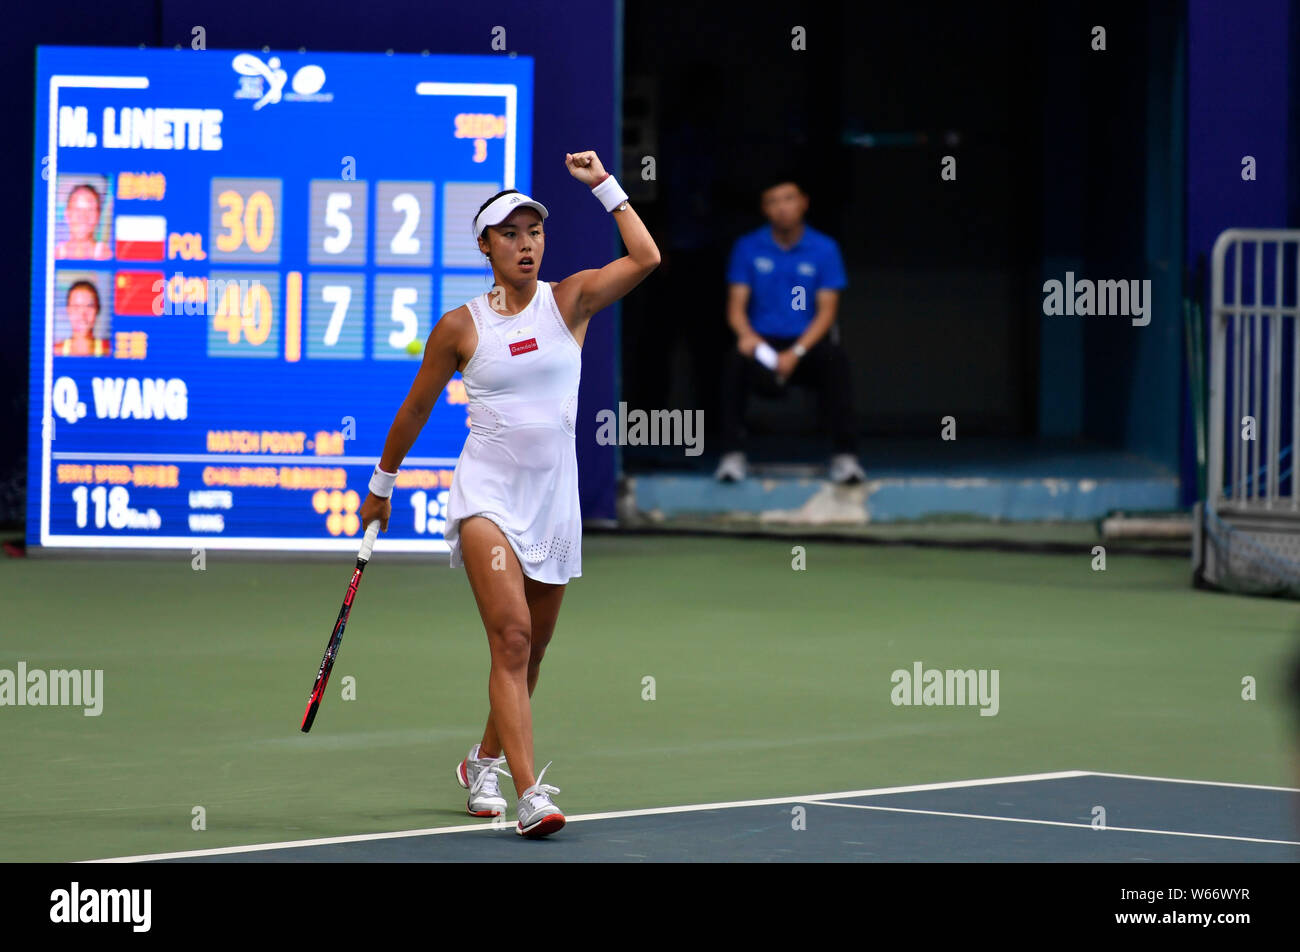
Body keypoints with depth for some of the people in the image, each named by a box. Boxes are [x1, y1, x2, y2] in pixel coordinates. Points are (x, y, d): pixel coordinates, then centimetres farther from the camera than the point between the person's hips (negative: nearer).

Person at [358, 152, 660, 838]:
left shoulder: (569, 300, 3)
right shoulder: (460, 327, 0)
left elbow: (645, 258, -12)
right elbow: (415, 408, 12)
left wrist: (604, 184, -10)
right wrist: (382, 484, 20)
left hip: (554, 499, 3)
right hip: (487, 492, -3)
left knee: (529, 651, 13)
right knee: (511, 636, -19)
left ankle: (483, 762, 38)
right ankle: (530, 794, -27)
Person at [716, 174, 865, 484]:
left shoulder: (824, 249, 3)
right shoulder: (748, 247, 6)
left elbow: (826, 311, -3)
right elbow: (736, 306, 2)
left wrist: (797, 352, -19)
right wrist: (746, 334, -23)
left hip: (807, 343, 0)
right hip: (763, 342, 1)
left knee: (835, 359, -33)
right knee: (735, 360, -33)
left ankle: (845, 455, -32)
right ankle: (733, 454, -29)